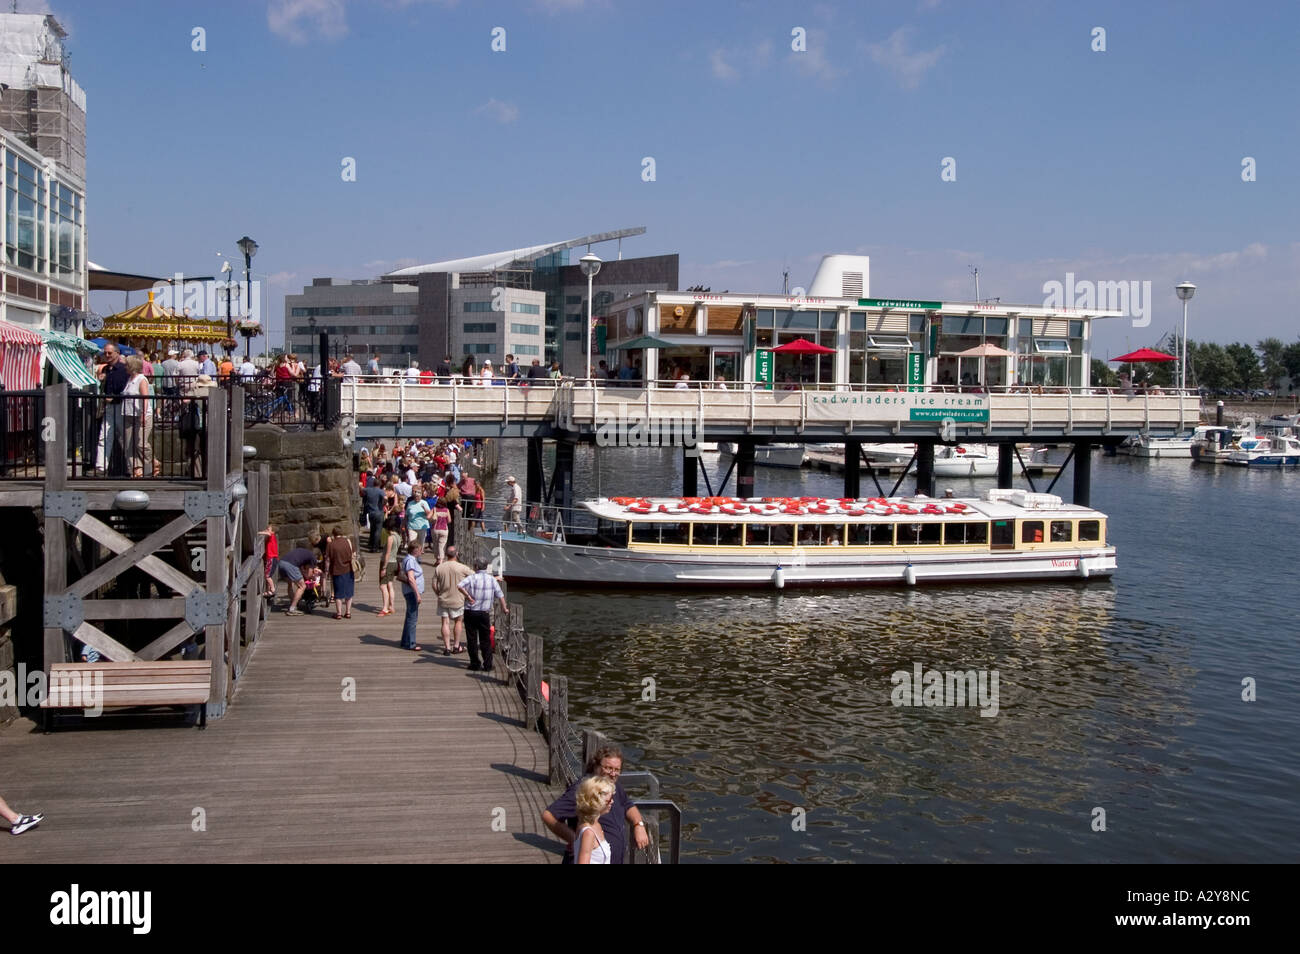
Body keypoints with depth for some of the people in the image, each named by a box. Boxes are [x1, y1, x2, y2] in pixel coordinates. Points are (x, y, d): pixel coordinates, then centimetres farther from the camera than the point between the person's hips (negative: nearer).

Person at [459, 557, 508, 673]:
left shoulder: (472, 577, -7)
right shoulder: (492, 579, 3)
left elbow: (460, 586, -26)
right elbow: (500, 595, 5)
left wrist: (468, 596, -16)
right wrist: (504, 608, 17)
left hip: (471, 612, -2)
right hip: (485, 614, 2)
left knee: (472, 640, 6)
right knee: (486, 640, 9)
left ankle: (475, 664, 7)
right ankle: (487, 665, 7)